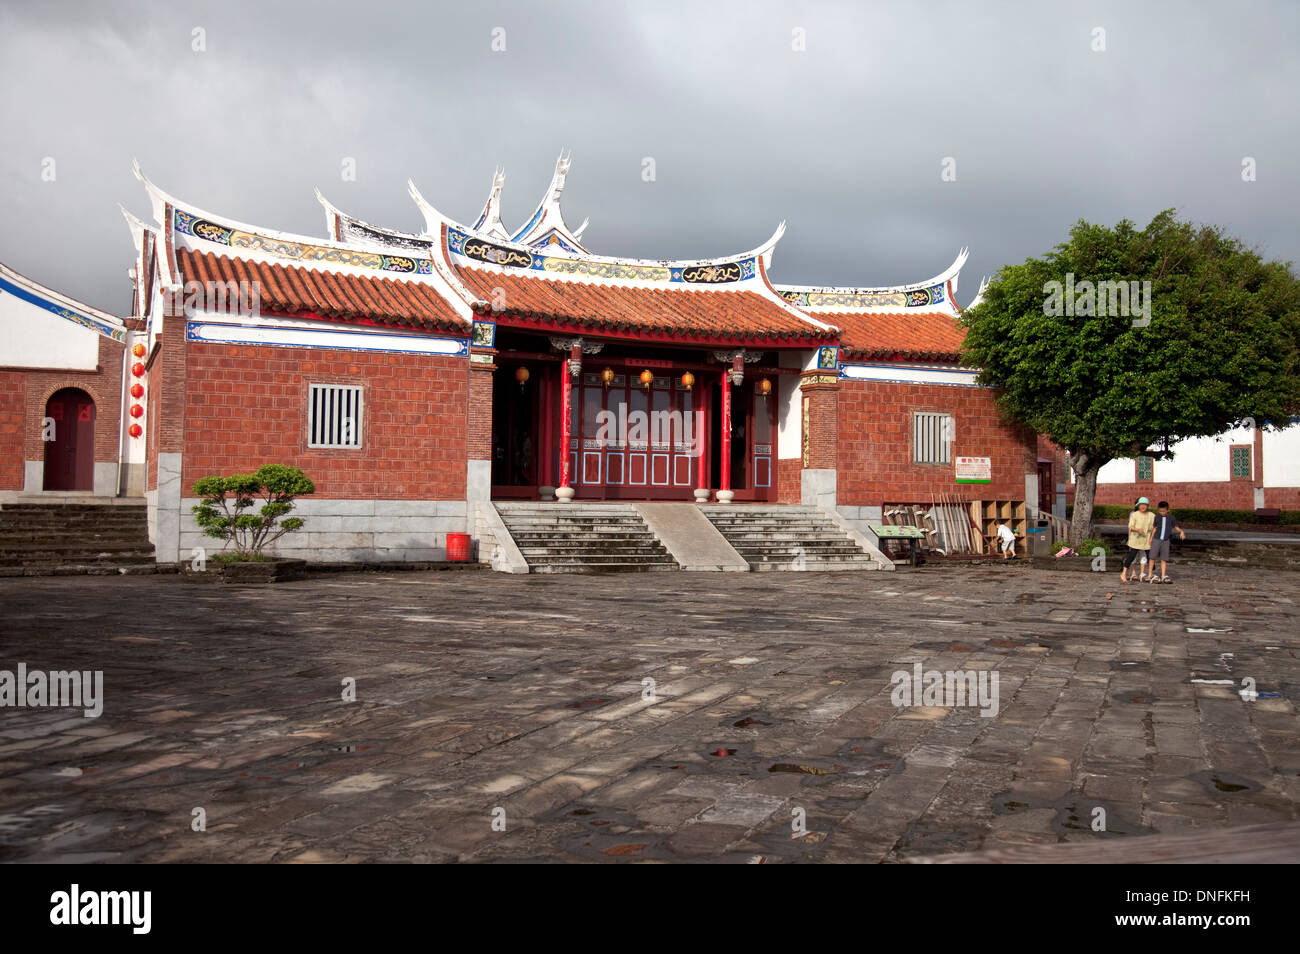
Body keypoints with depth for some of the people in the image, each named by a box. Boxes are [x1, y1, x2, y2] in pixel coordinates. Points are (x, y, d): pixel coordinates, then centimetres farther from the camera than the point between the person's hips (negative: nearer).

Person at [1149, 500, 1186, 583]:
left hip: (1166, 540, 1)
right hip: (1156, 539, -1)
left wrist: (1181, 532, -4)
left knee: (1164, 559, 2)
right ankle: (1151, 574, 4)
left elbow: (1176, 526, 14)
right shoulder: (1157, 517, 3)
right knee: (1153, 557, -5)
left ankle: (1163, 576, 7)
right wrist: (1151, 538, 9)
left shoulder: (1171, 517, 3)